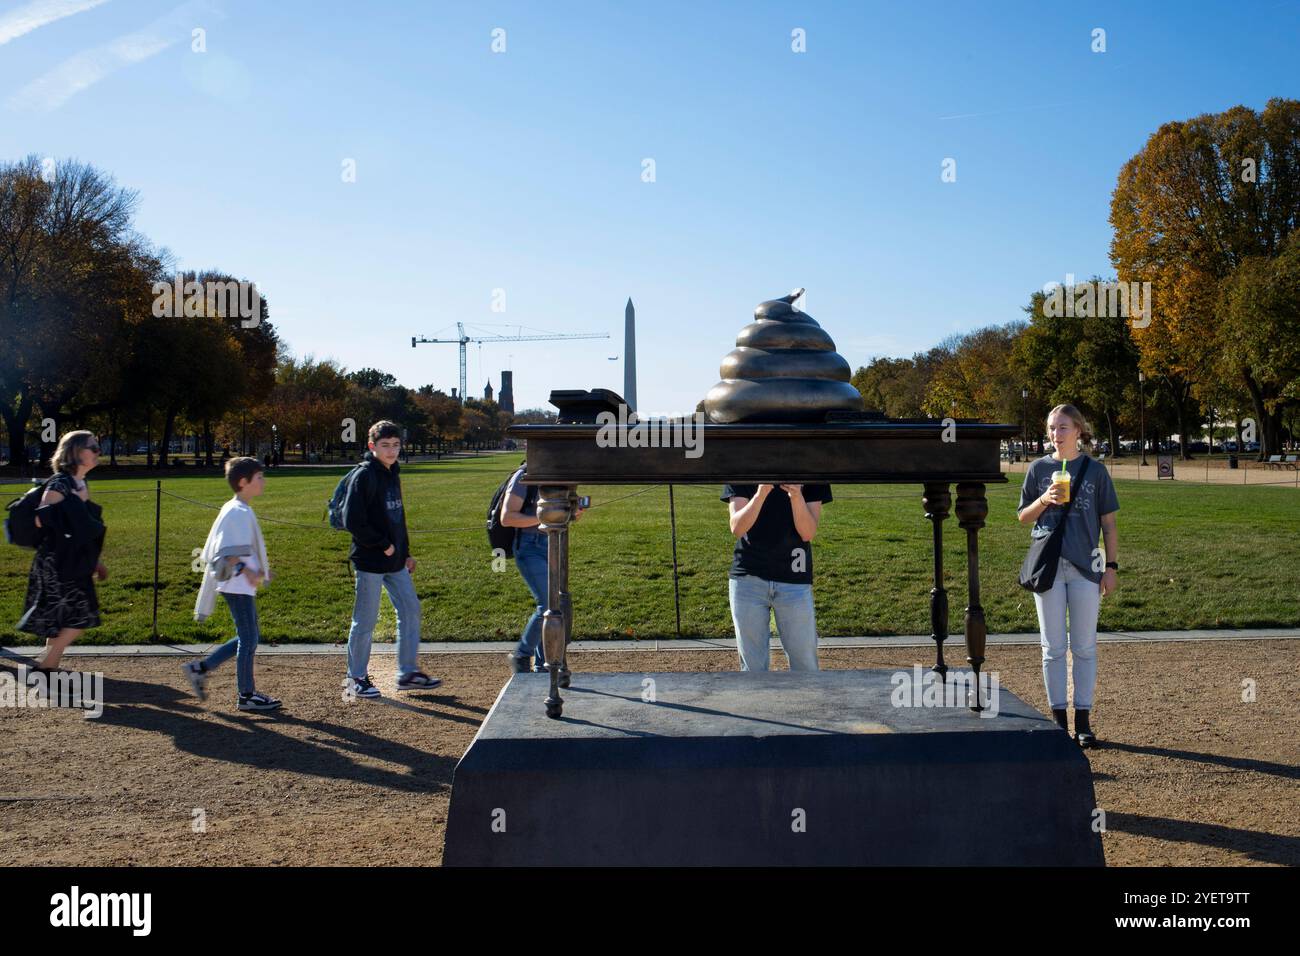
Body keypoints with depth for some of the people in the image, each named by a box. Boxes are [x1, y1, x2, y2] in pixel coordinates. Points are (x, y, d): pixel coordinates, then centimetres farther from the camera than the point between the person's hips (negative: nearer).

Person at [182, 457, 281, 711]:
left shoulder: (236, 510, 15)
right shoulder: (238, 512, -17)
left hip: (242, 585, 10)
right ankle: (247, 695, 9)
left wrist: (258, 569, 16)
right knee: (249, 638, -1)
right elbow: (226, 553, -24)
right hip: (238, 585, -10)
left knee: (249, 638, 16)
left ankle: (200, 668, 20)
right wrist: (247, 572, -26)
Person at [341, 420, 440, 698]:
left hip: (395, 561, 8)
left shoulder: (393, 475, 12)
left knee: (411, 610, 9)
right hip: (370, 561, -8)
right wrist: (383, 545, -15)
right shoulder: (364, 475, -13)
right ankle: (356, 677, 15)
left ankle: (408, 672, 19)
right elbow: (353, 520, -19)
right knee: (365, 620, 1)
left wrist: (406, 552, 16)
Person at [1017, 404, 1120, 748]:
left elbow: (1108, 522, 5)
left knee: (1084, 647, 5)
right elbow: (1023, 517, 9)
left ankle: (1083, 720, 14)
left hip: (1085, 566, -1)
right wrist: (1044, 500, -11)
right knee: (1053, 647, 6)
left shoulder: (1095, 470, 3)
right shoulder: (1038, 468, 5)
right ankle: (1058, 719, 15)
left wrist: (1112, 566, -1)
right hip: (1048, 565, 1)